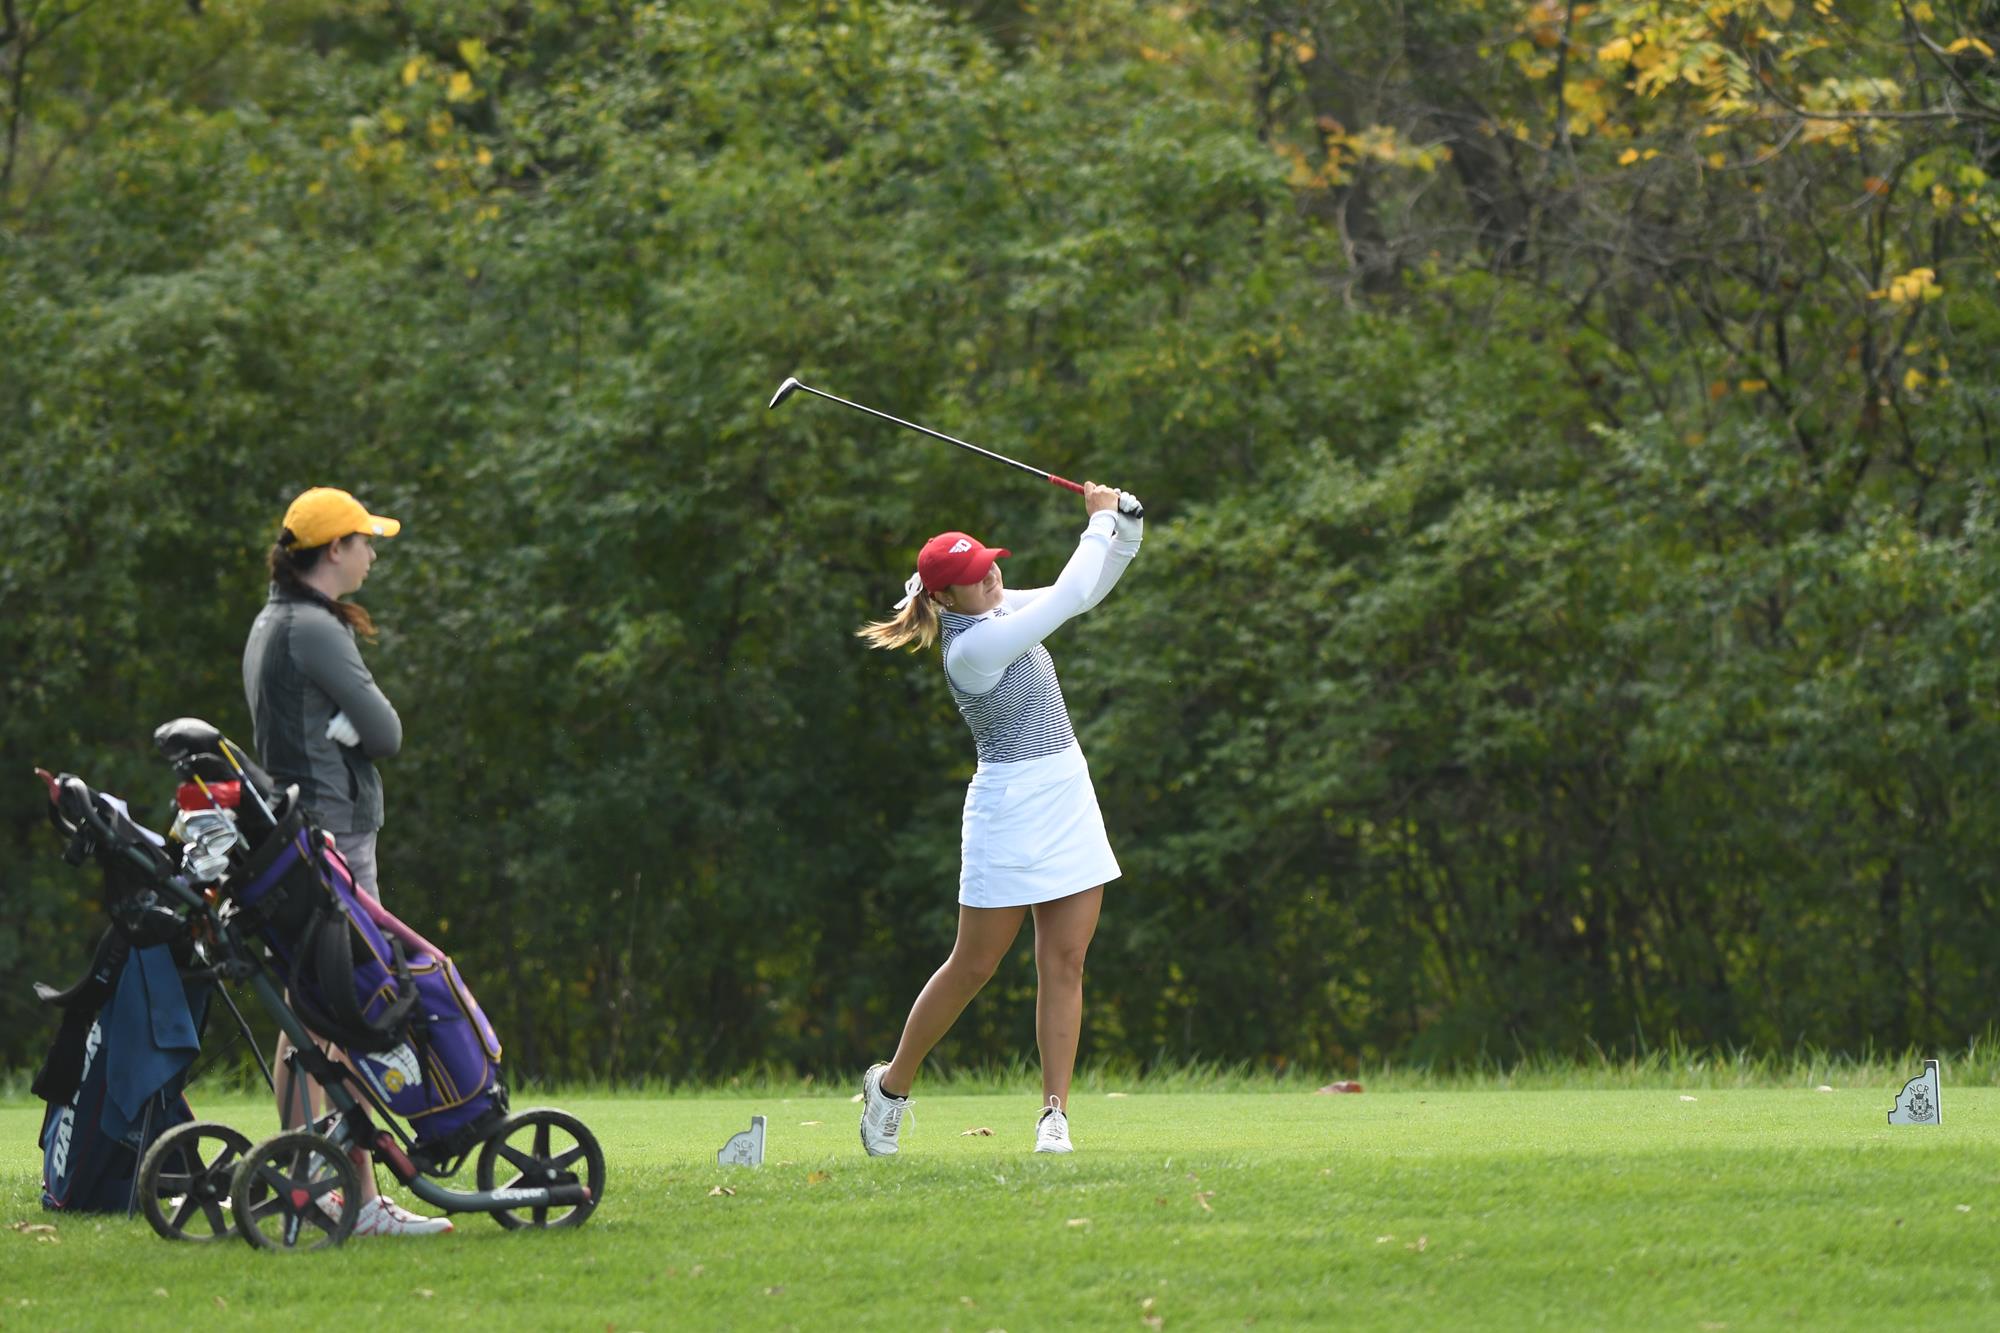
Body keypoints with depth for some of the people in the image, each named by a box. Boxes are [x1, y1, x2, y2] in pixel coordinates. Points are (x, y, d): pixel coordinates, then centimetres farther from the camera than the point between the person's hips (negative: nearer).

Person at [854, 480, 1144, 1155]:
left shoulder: (1004, 610, 5)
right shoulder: (972, 648, -21)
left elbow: (1086, 591, 15)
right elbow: (1071, 596, -22)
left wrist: (1126, 528, -2)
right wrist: (1100, 521, -10)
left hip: (1069, 796, 8)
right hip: (1010, 812, -8)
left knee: (1064, 964, 2)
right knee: (974, 966, 0)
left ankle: (1055, 1113, 3)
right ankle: (892, 1084, 18)